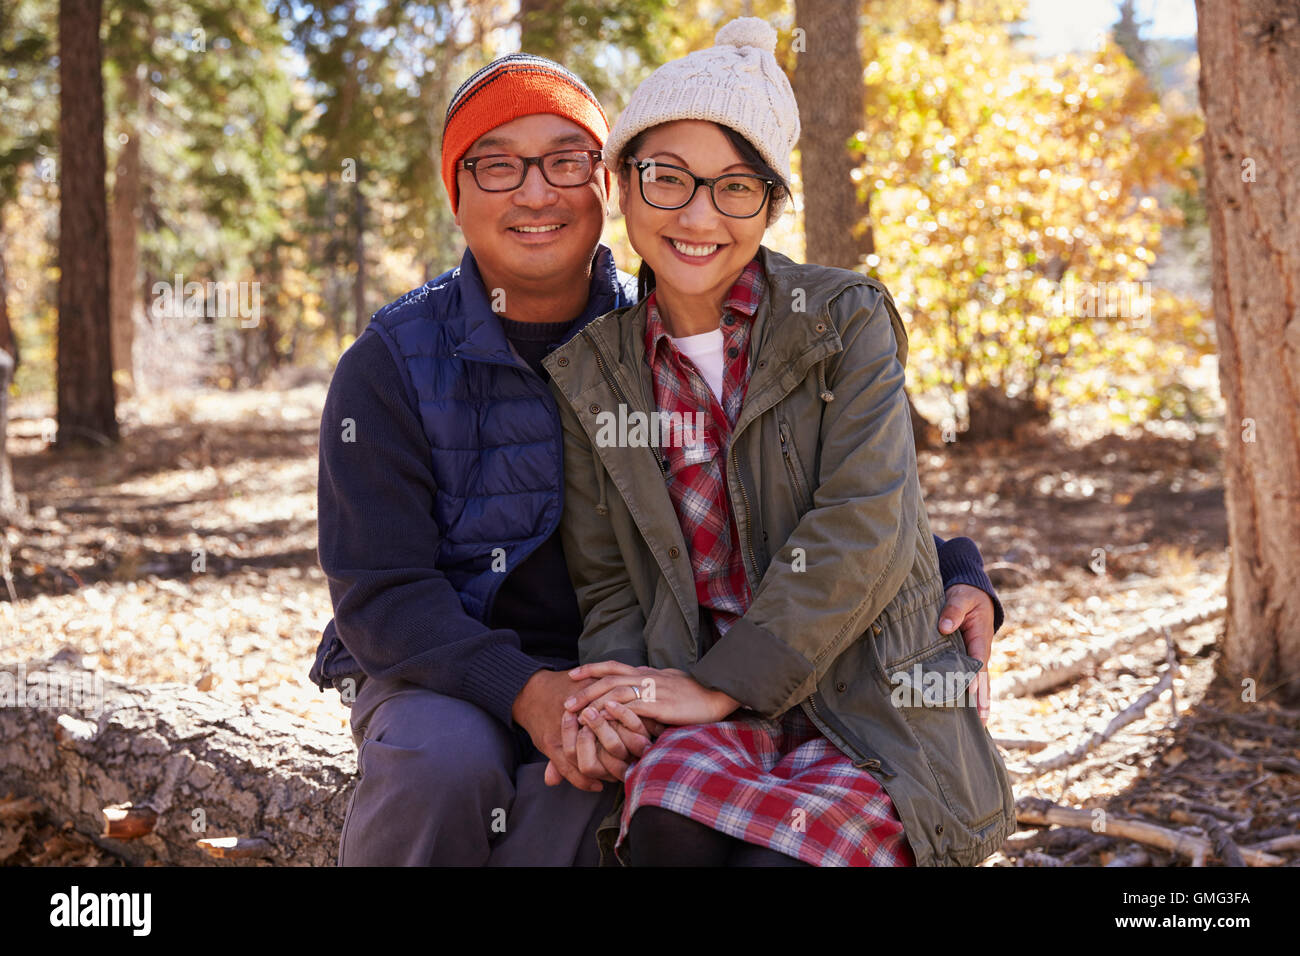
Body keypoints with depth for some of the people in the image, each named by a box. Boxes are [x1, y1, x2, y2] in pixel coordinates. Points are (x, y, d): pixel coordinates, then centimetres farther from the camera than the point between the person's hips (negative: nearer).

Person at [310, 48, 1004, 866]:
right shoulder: (394, 364, -9)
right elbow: (379, 592, -14)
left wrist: (956, 576, -16)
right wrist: (527, 692, -31)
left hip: (620, 673, 1)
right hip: (440, 674, 0)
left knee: (591, 774, -33)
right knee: (448, 756, -34)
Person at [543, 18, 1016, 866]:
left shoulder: (845, 321, -2)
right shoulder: (595, 371, 8)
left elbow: (862, 532, -12)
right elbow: (606, 581, 10)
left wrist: (719, 682, -16)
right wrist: (616, 693, -12)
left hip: (870, 710, -2)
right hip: (719, 718, 2)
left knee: (773, 858, -29)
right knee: (666, 818, -31)